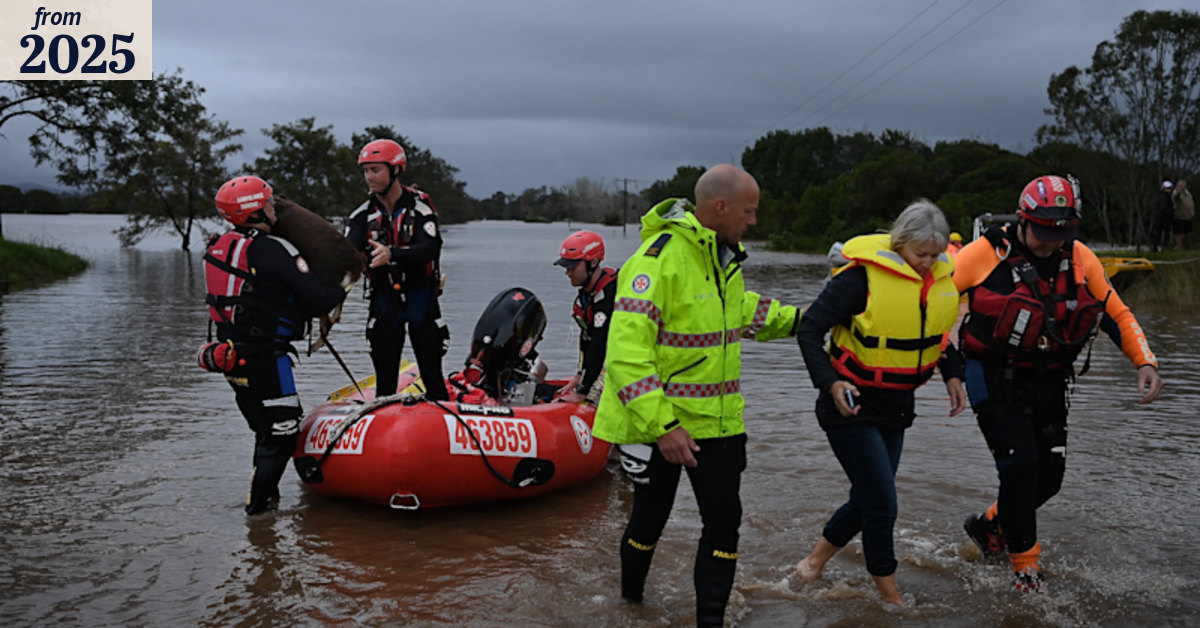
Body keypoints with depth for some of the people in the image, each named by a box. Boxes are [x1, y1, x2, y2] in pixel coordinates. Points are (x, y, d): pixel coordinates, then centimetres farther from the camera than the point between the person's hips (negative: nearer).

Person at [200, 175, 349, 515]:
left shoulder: (218, 249, 10)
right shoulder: (274, 250, -16)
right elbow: (318, 300, -17)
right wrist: (342, 288, 1)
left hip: (231, 356, 9)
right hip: (264, 357, -9)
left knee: (266, 433, 20)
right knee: (282, 435, 0)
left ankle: (265, 500, 27)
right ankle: (258, 507, 3)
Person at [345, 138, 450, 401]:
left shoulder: (419, 205, -9)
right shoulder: (363, 214, 2)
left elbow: (430, 248, -24)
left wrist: (392, 254, -40)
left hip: (421, 297, -3)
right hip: (383, 298, 3)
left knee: (432, 375, 1)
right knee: (385, 379, 6)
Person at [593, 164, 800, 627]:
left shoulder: (726, 256, 7)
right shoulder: (659, 257, -22)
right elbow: (626, 350, -28)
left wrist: (796, 320, 14)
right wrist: (661, 425, -31)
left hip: (716, 419, 7)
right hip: (657, 420, -7)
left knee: (724, 520, 4)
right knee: (650, 519, 12)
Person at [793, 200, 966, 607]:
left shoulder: (941, 278, 1)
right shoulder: (863, 277, -20)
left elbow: (940, 333, 19)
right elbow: (809, 330, -18)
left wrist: (953, 375, 4)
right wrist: (830, 382, -29)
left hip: (896, 407, 7)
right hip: (852, 406, -7)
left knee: (868, 499, 14)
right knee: (882, 503, -5)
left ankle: (815, 561, 34)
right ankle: (890, 595, 14)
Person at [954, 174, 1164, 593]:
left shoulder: (1081, 261, 0)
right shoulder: (987, 254, -12)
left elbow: (1117, 315, 9)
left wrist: (1146, 363, -3)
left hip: (1047, 385, 5)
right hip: (995, 380, -5)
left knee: (1050, 476, 7)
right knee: (1021, 465, -14)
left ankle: (988, 527, 33)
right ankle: (1025, 567, 5)